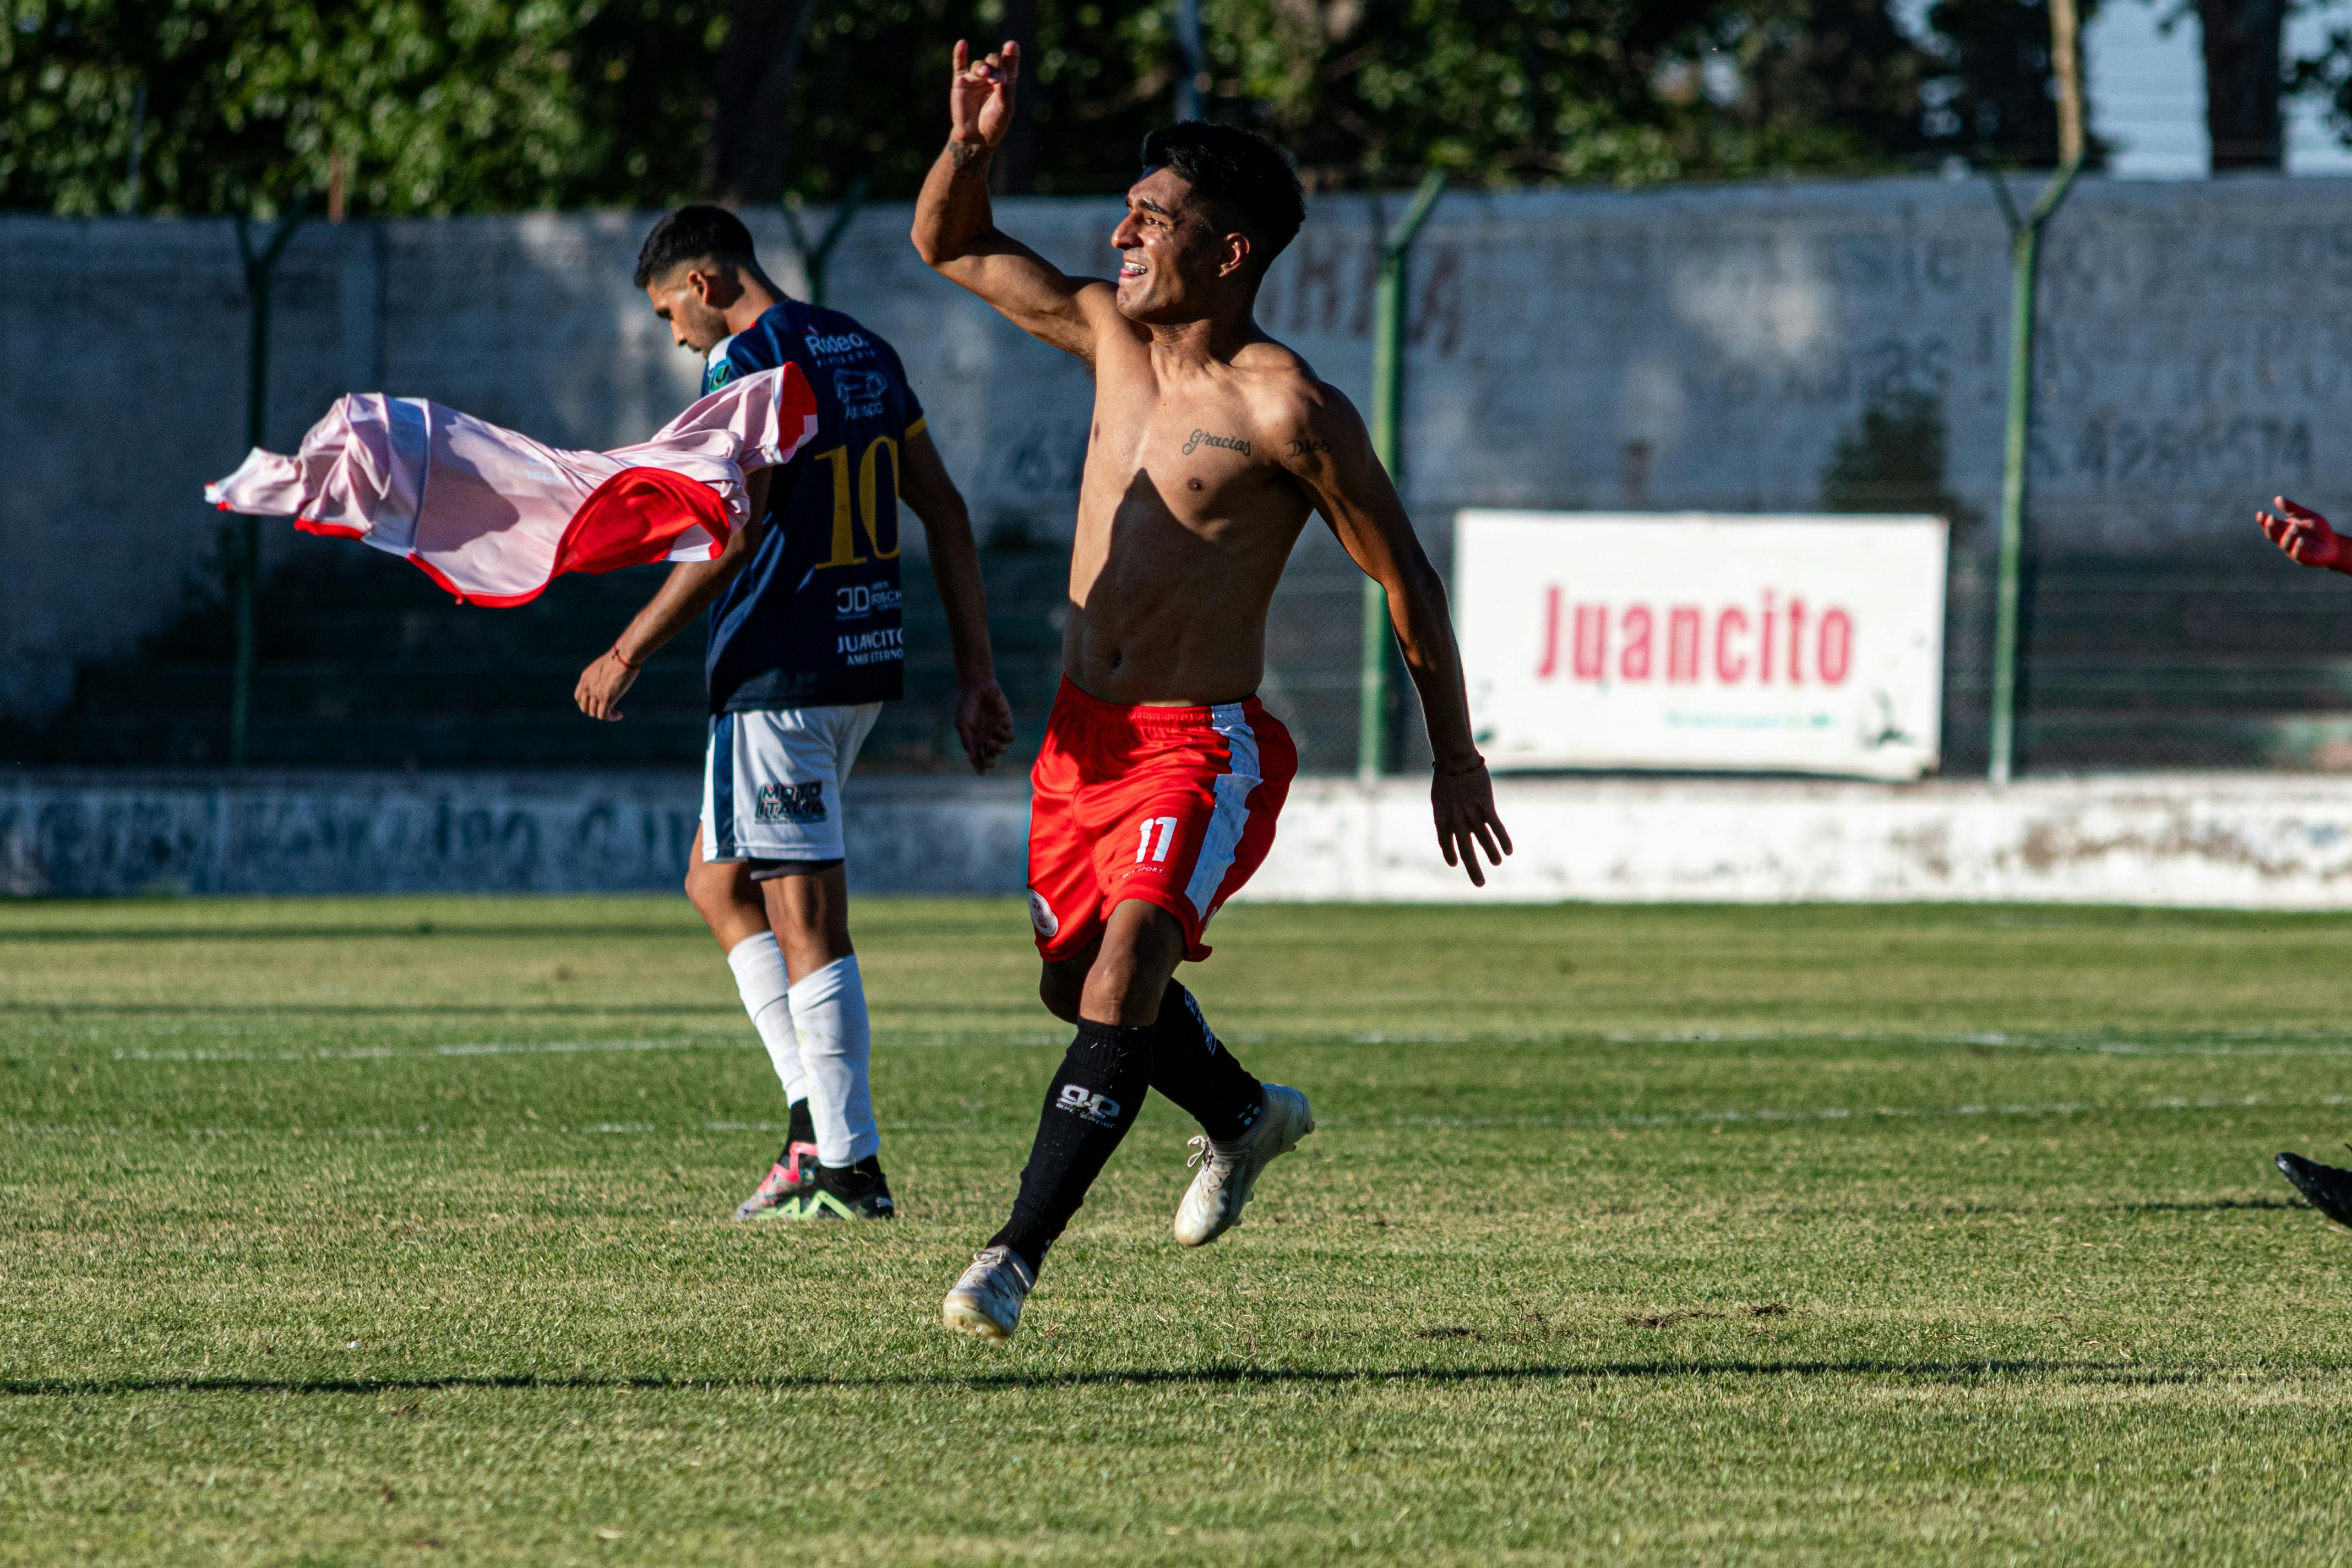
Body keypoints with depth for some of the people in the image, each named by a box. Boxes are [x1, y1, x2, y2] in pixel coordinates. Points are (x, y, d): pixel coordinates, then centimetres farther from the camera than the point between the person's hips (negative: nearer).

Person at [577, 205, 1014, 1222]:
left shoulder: (749, 359, -11)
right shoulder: (862, 352, 15)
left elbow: (734, 534, -19)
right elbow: (945, 513, 14)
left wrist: (628, 653, -11)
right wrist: (975, 674, 16)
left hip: (782, 670, -9)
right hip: (866, 655, 9)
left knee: (806, 922, -4)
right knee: (717, 882, 18)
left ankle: (849, 1167, -3)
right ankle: (817, 1116, 11)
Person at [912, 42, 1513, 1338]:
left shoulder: (1287, 414, -15)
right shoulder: (1111, 334, 5)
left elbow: (1404, 578, -6)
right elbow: (950, 244, 14)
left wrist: (1456, 759, -2)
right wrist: (971, 145, -7)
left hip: (1203, 746, -8)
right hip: (1083, 731, 8)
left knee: (1120, 989, -23)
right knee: (1076, 982, 20)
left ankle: (1014, 1262, -25)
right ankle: (1246, 1119, 47)